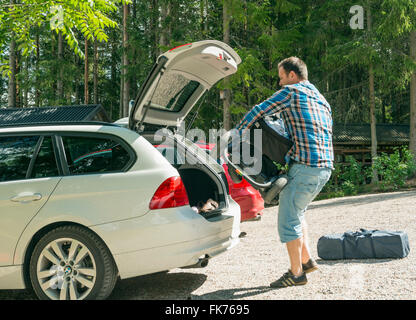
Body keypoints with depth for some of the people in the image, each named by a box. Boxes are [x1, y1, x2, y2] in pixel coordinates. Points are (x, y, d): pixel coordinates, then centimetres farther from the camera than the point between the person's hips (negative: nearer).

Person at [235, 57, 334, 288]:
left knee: (288, 219, 0)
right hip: (325, 167, 9)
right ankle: (307, 259, 22)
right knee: (297, 212, 24)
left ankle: (296, 273, 7)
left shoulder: (292, 92, -2)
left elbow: (257, 112, -7)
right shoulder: (322, 100, 23)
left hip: (305, 167, -9)